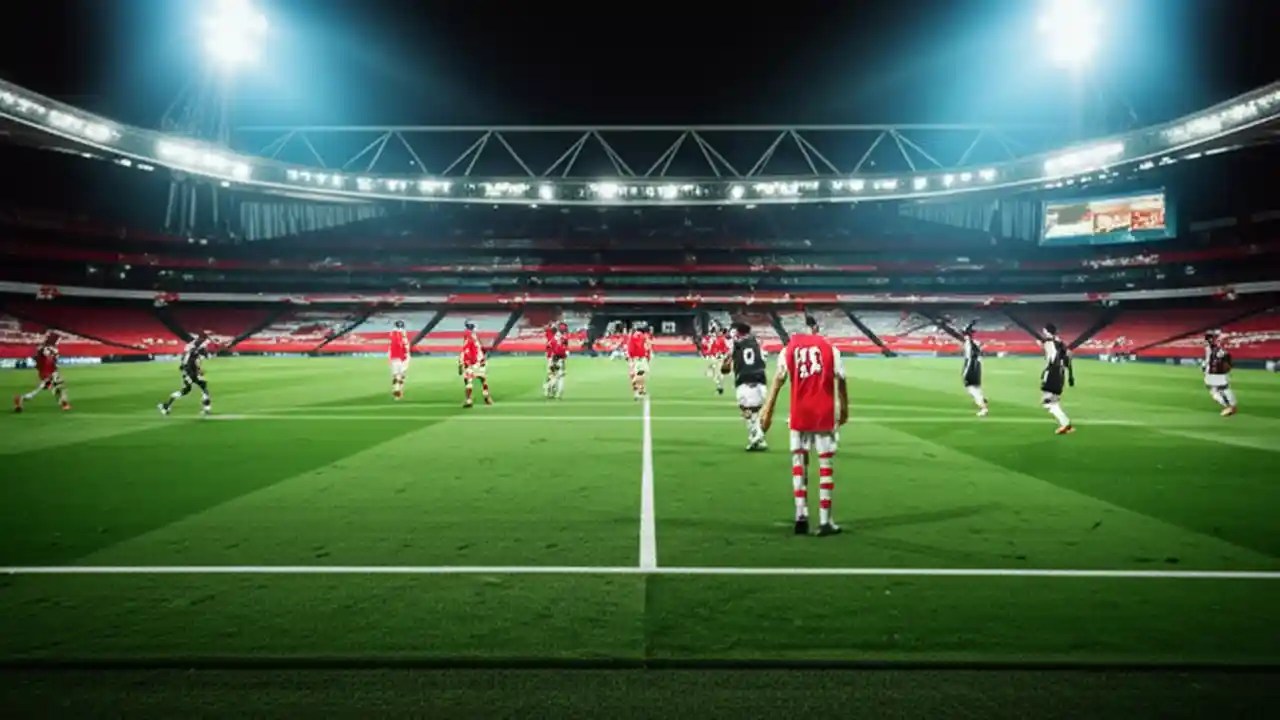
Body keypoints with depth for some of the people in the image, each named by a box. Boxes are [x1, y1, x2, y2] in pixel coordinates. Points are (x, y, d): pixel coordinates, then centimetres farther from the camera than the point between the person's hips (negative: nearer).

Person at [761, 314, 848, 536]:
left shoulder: (789, 349, 2)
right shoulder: (829, 347, 3)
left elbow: (778, 381, -7)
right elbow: (840, 380, 0)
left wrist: (768, 411, -8)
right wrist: (844, 408, 12)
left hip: (800, 414, 1)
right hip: (825, 413, 0)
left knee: (799, 461, 11)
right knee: (826, 464, 6)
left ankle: (801, 513, 0)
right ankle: (825, 520, 8)